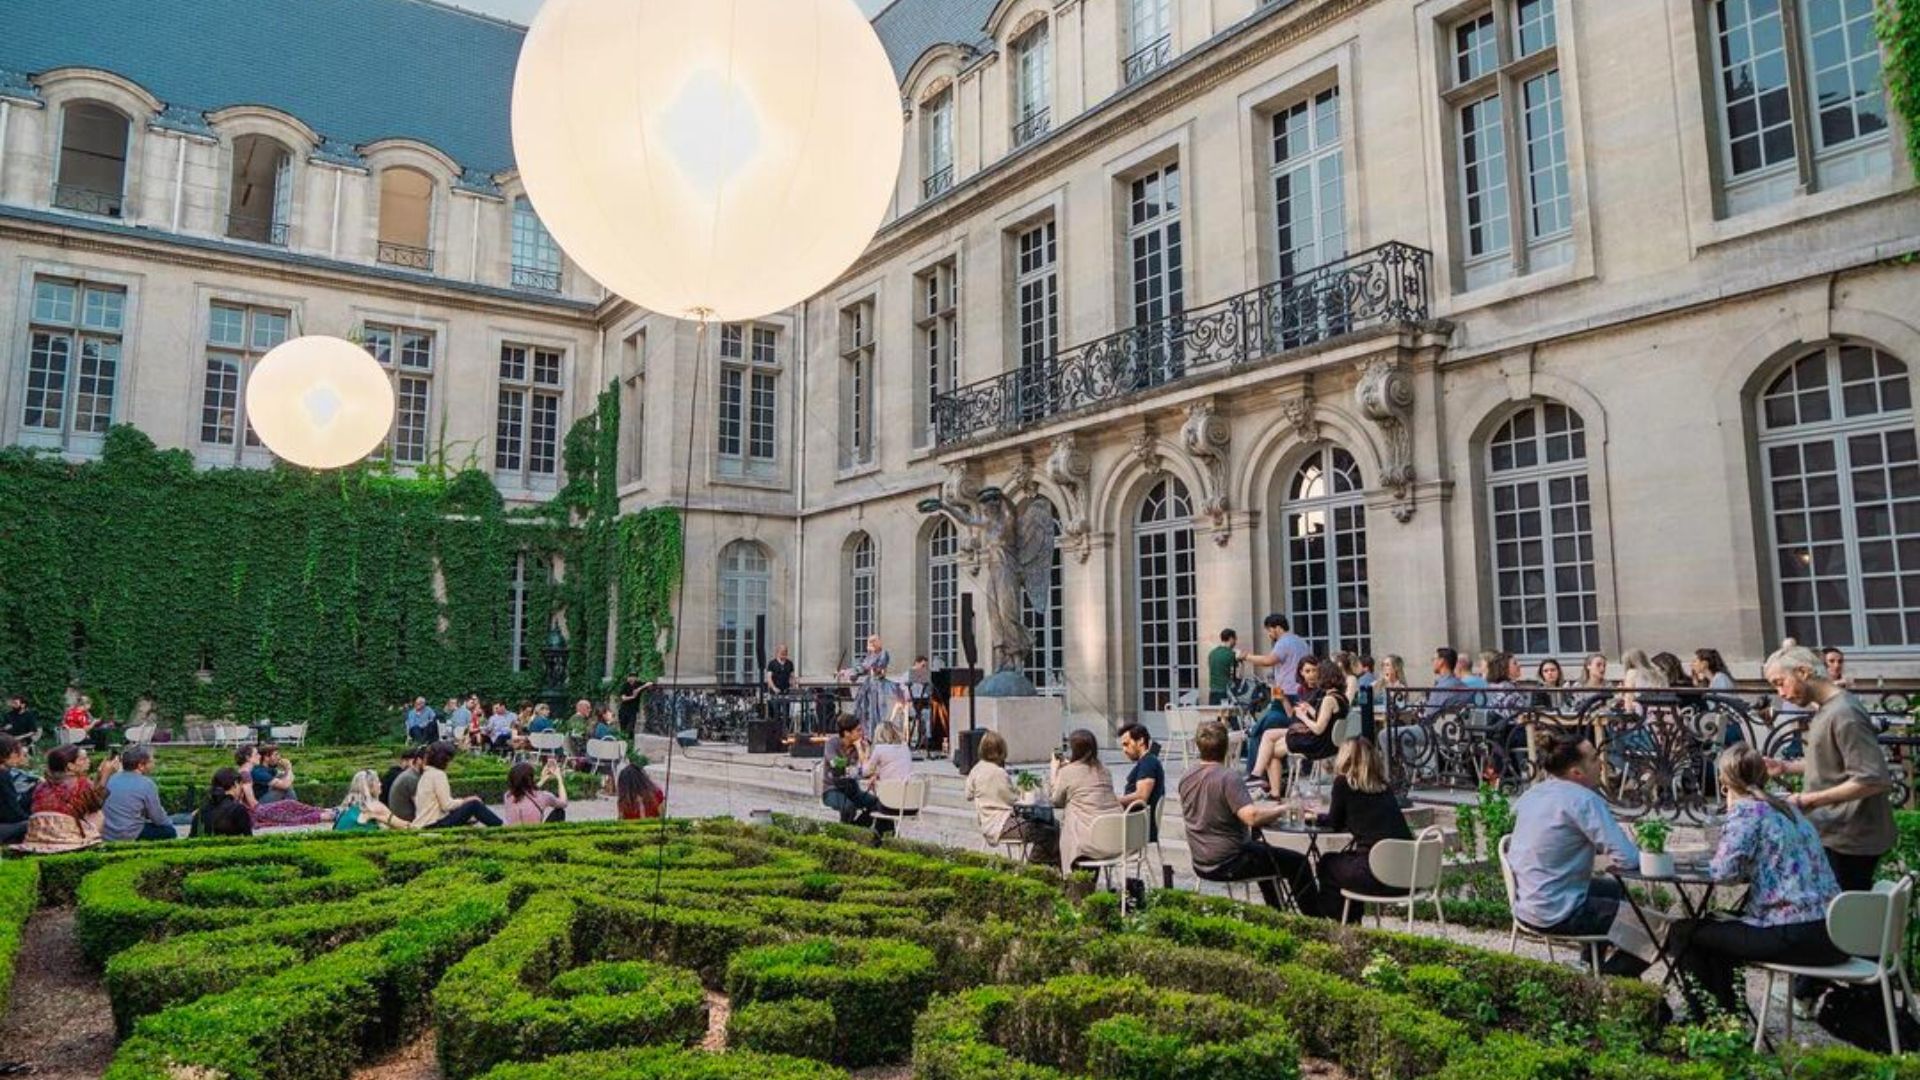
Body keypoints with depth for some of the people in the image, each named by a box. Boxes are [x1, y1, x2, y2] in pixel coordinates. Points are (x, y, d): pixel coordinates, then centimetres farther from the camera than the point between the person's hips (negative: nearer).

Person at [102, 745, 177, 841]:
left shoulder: (112, 778, 4)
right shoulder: (146, 784, -15)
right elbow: (158, 819, -9)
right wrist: (170, 822, 14)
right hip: (129, 837, -7)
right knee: (170, 831, 10)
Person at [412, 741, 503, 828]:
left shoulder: (426, 773, 15)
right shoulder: (438, 774, -12)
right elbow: (447, 805, -16)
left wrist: (463, 801, 9)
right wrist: (465, 801, -1)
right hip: (434, 824, -9)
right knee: (474, 804, -9)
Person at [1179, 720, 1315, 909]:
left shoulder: (1186, 778, 2)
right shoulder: (1228, 778, -22)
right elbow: (1251, 816, -34)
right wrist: (1281, 809, -17)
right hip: (1228, 864, -8)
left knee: (1264, 851, 33)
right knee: (1297, 862, 4)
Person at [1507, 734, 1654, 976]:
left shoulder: (1533, 793, 5)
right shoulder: (1584, 800, -20)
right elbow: (1628, 859, -22)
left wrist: (1600, 847, 9)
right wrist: (1646, 853, 0)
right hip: (1558, 915, -9)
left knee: (1615, 889, 30)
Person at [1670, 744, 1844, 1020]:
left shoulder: (1747, 811, -10)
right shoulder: (1786, 808, 16)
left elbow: (1724, 871, -19)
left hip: (1795, 936, -9)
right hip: (1830, 934, 9)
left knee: (1685, 933, 6)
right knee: (1718, 930, 28)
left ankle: (1703, 1025, 18)